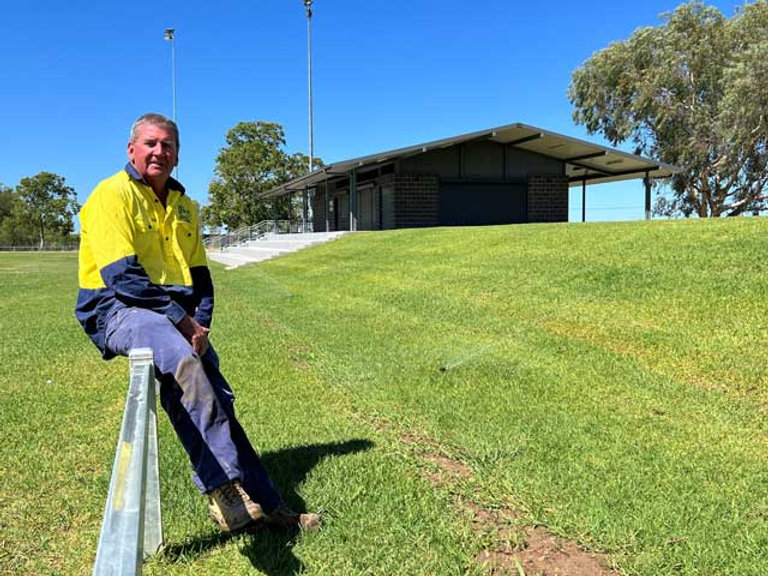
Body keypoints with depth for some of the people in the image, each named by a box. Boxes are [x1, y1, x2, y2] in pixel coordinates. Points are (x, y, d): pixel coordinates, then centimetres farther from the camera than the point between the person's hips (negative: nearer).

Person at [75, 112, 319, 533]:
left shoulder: (184, 206, 18)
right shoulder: (112, 195, -5)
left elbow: (200, 277, 17)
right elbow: (121, 276, -16)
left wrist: (200, 323, -1)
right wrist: (181, 320, -18)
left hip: (180, 315, 7)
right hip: (118, 309, -7)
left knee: (217, 398, -1)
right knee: (182, 360, -35)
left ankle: (265, 504, 6)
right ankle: (223, 488, -31)